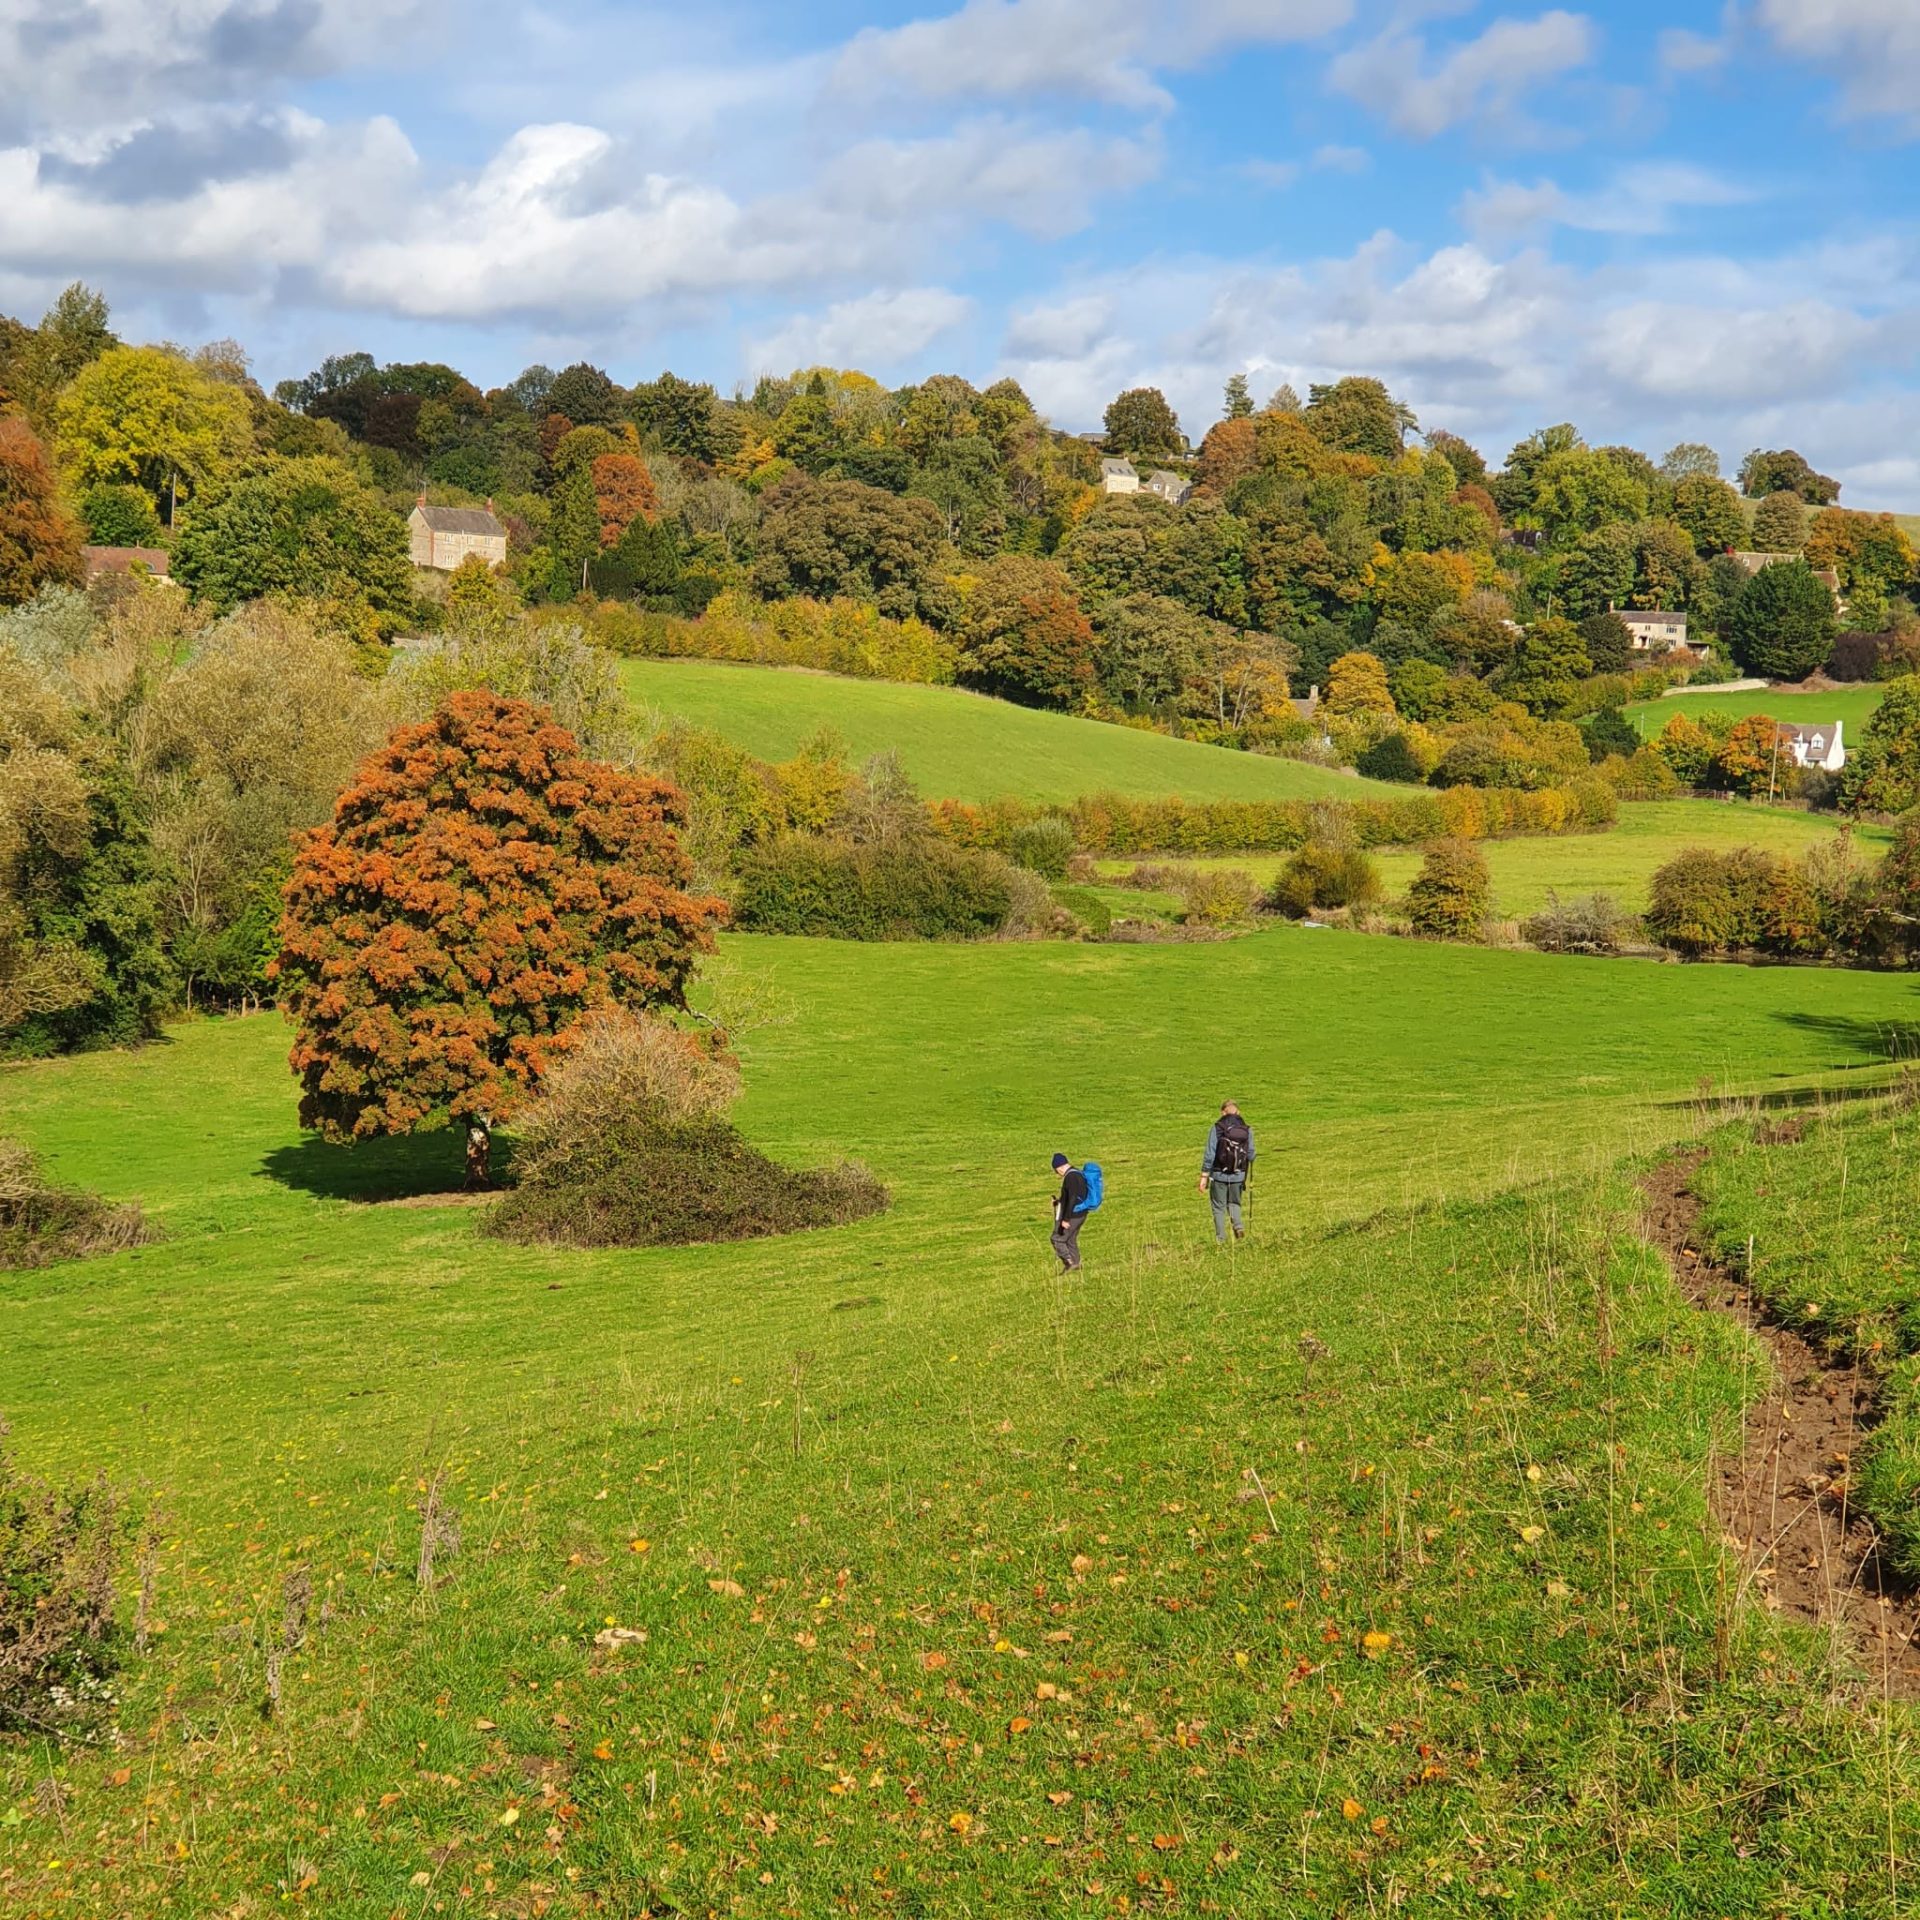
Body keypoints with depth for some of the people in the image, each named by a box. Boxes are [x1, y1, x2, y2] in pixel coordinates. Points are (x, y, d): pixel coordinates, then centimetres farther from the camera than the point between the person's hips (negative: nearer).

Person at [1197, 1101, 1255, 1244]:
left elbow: (1210, 1154, -11)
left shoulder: (1216, 1128, -10)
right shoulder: (1247, 1130, -2)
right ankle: (1239, 1225, -3)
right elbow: (1251, 1155, 1)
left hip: (1219, 1175, -2)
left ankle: (1220, 1239, 10)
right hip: (1238, 1176, 2)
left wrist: (1204, 1176, -8)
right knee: (1234, 1203, 22)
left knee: (1219, 1207, 11)